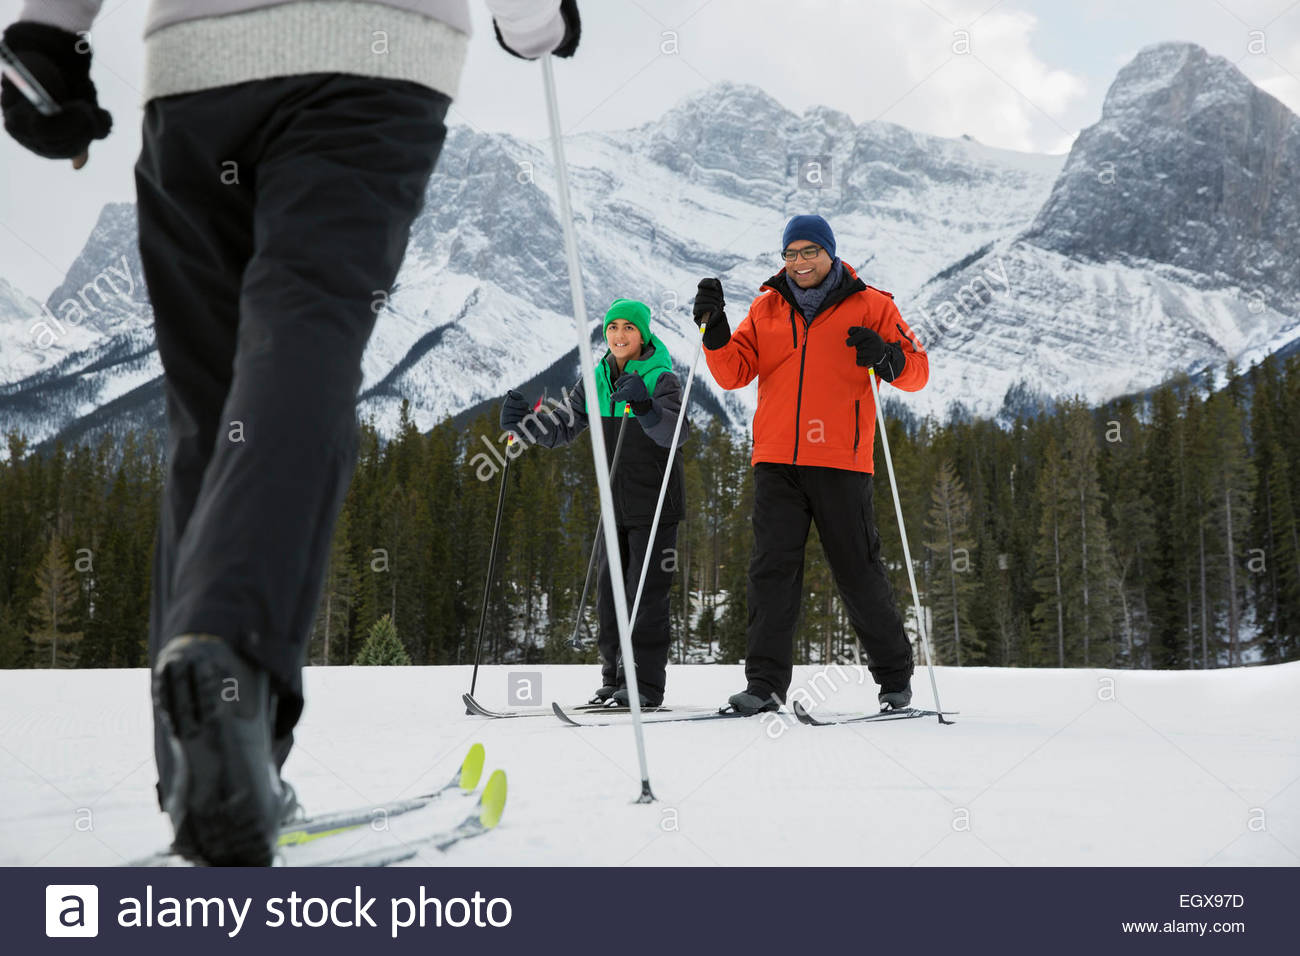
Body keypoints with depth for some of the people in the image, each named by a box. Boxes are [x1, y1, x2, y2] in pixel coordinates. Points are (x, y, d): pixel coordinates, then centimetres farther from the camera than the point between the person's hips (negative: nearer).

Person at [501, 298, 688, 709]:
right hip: (615, 504, 6)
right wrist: (523, 420, -12)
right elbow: (561, 428, 7)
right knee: (609, 591, 7)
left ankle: (647, 683, 0)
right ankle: (614, 678, 16)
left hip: (655, 504, -6)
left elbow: (676, 432, -27)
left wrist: (645, 408, -45)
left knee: (646, 592, -6)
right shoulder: (597, 380, 7)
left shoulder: (662, 378, -10)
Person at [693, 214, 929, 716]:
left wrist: (886, 358, -18)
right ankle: (766, 683, 0)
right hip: (776, 460, 3)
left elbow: (917, 371, 3)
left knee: (858, 571, 3)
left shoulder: (869, 306, 5)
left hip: (839, 460, -3)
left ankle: (894, 674, 18)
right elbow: (734, 373, 9)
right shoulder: (766, 308, 14)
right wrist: (716, 330, -7)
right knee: (772, 568, -3)